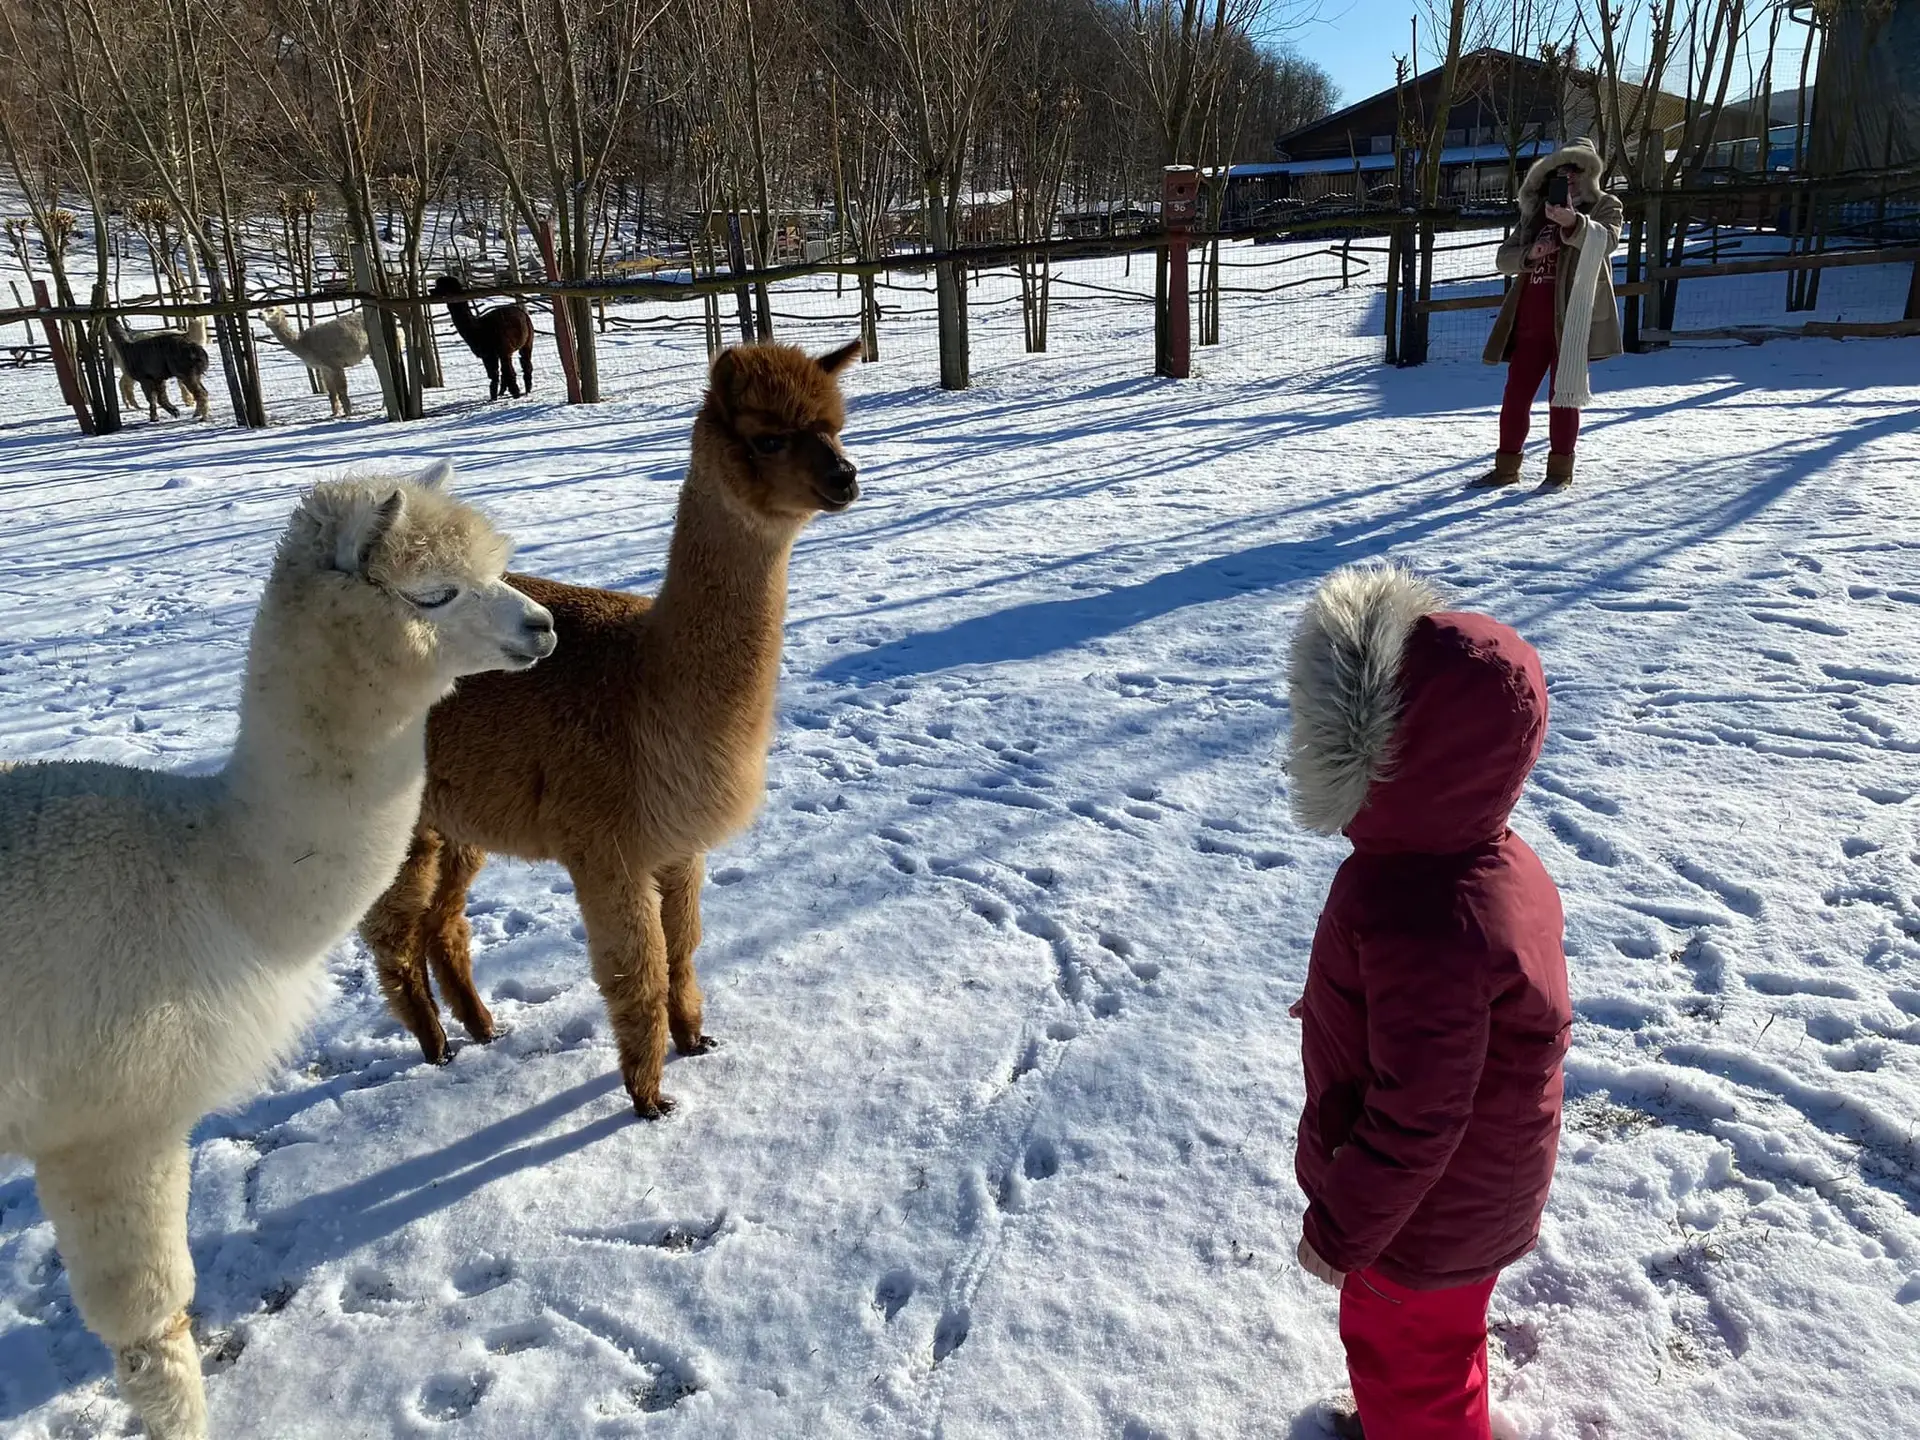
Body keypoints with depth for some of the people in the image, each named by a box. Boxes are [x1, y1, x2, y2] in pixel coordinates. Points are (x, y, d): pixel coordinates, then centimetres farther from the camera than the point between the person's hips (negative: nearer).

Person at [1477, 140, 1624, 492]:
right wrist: (1530, 254, -10)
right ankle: (1506, 466, 16)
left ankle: (1560, 468, 6)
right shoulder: (1535, 212, 17)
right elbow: (1503, 259, 11)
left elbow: (1606, 241, -18)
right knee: (1516, 394, 6)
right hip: (1529, 318, 5)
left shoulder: (1605, 206, 4)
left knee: (1562, 394, -3)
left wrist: (1573, 222, -37)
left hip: (1571, 317, -4)